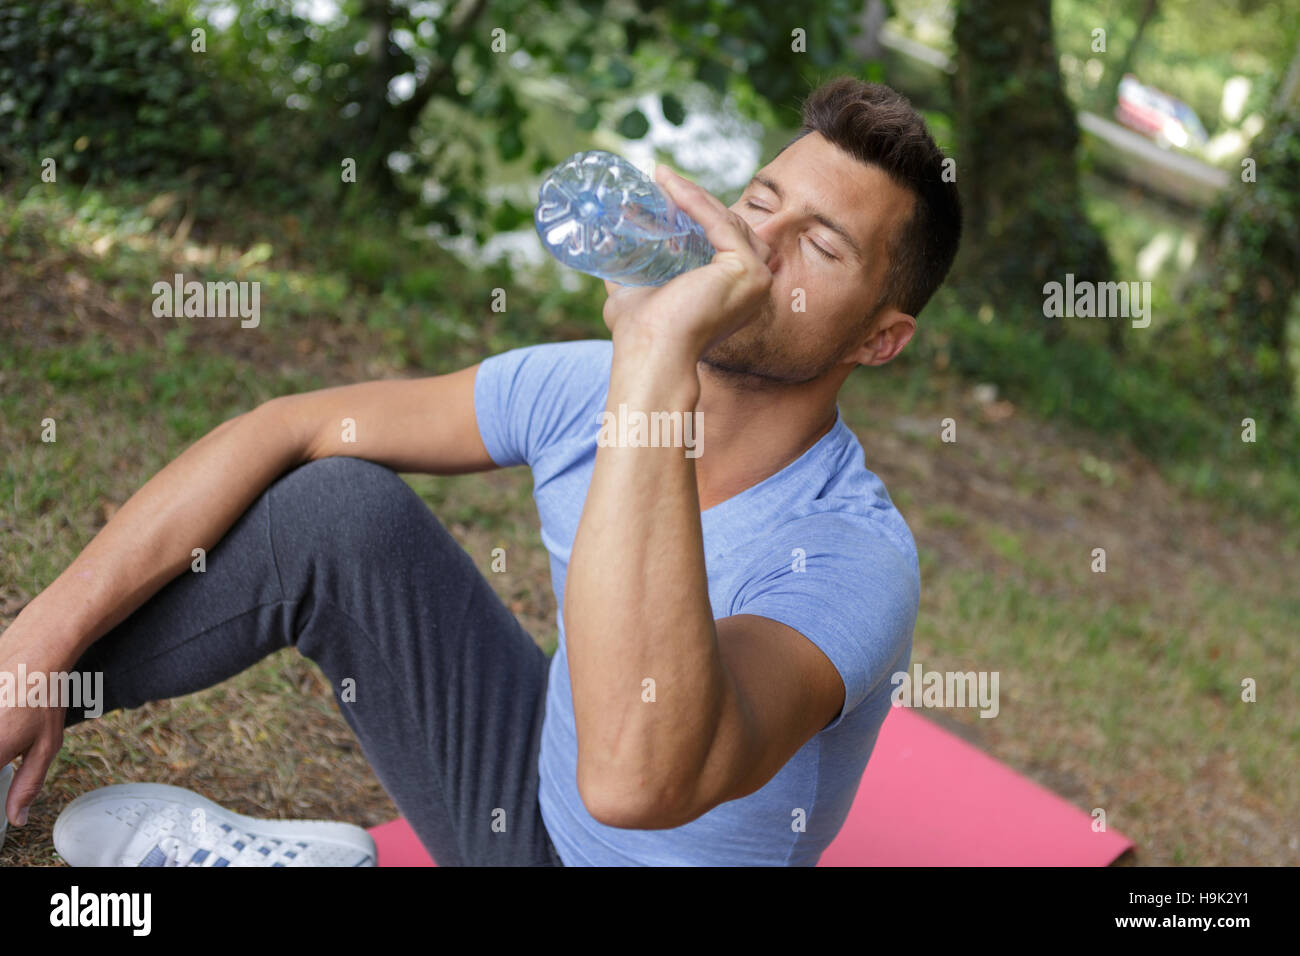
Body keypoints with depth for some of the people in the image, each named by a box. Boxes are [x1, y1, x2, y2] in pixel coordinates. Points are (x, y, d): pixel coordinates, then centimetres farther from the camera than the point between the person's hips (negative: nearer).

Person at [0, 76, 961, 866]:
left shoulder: (855, 558, -29)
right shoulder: (588, 389, -10)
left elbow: (638, 777, -48)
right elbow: (289, 430, -9)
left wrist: (658, 359, -49)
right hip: (536, 797, 5)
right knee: (336, 504, -15)